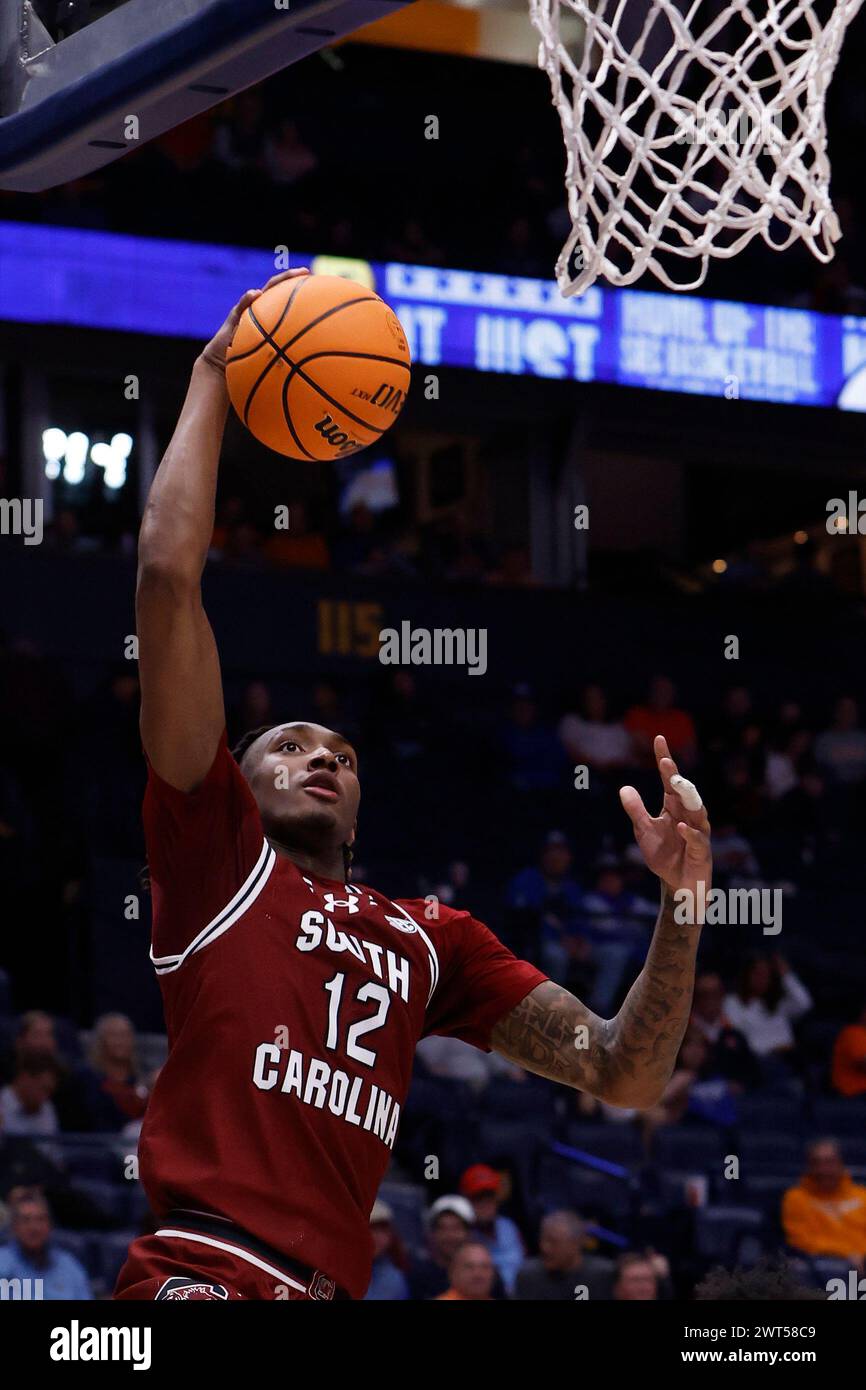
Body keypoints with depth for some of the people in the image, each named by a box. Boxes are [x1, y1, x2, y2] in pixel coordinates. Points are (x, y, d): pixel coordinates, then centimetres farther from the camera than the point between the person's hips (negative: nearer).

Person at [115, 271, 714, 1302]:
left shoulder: (430, 940, 27)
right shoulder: (219, 850, 15)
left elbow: (621, 1075, 22)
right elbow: (168, 575, 7)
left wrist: (681, 903, 9)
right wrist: (213, 381, 13)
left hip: (332, 1287, 5)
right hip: (202, 1272, -5)